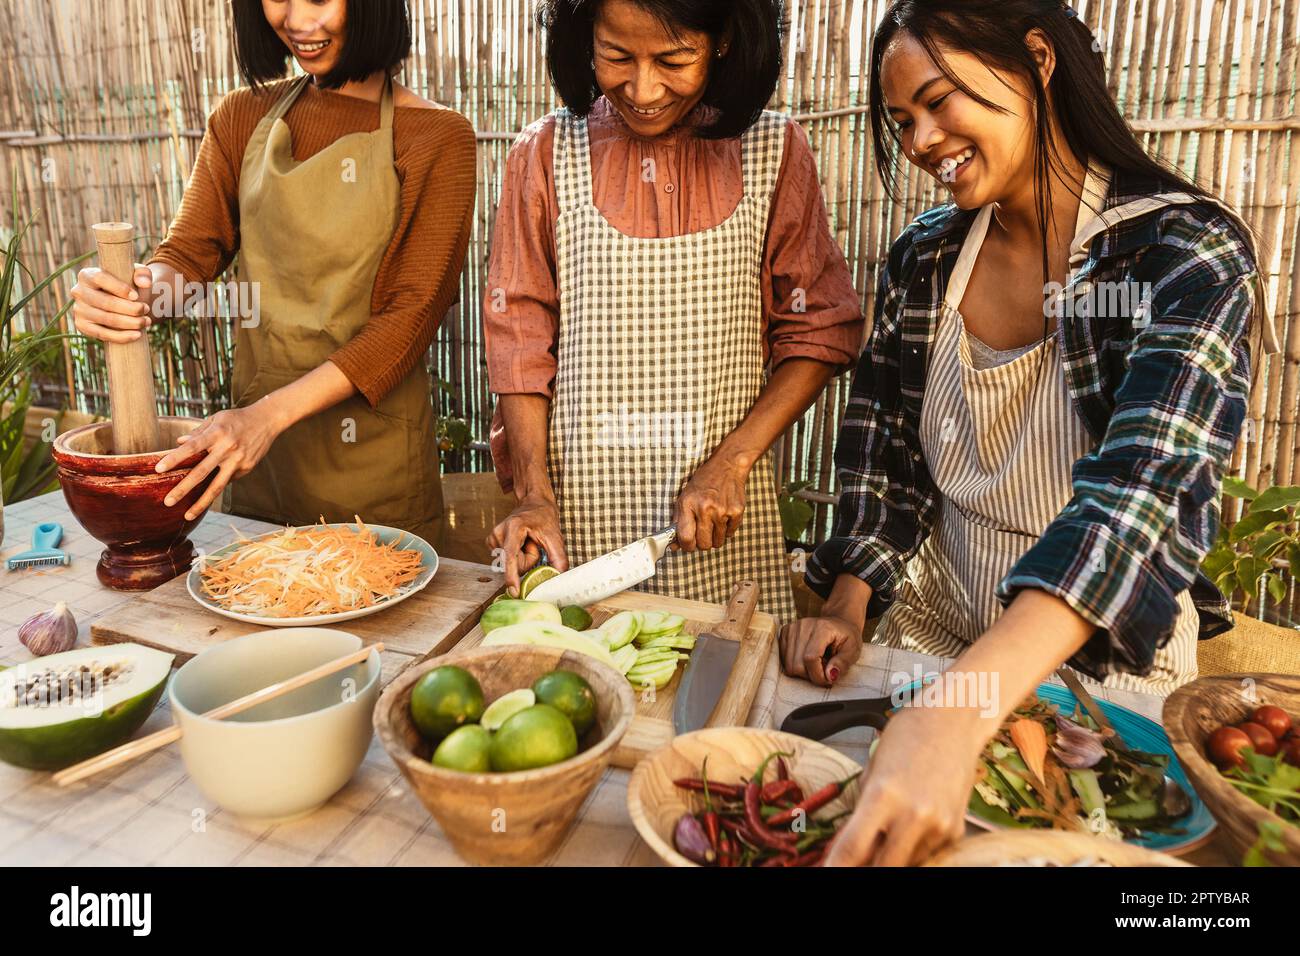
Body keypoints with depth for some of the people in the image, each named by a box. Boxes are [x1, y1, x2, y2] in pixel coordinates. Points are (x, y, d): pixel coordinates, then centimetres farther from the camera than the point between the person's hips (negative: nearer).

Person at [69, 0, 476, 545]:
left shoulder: (438, 137, -8)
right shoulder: (243, 118, 8)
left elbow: (416, 310, -15)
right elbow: (191, 248, 3)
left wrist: (271, 414, -23)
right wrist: (138, 295, -22)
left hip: (372, 450, -4)